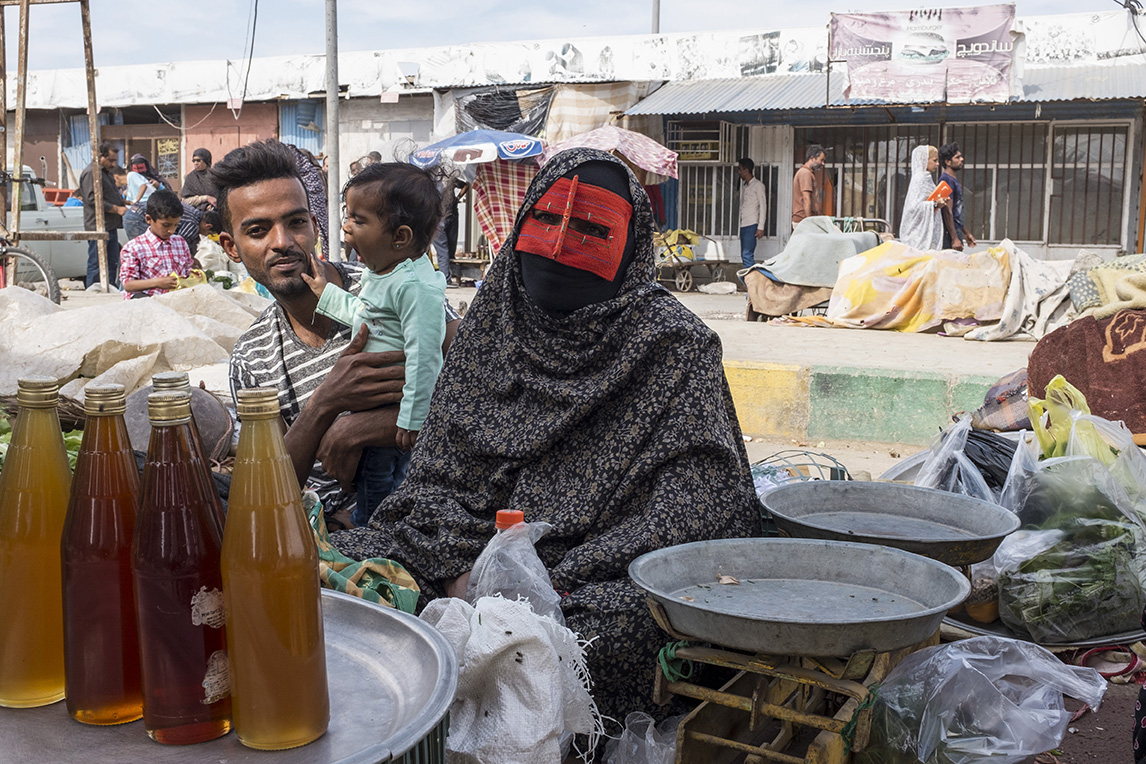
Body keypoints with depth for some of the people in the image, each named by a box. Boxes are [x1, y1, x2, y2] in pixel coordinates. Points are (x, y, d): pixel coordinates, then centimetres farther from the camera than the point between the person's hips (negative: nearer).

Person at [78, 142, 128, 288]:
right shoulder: (90, 173, -12)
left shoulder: (105, 172, 21)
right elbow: (93, 199, -20)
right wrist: (117, 209, -18)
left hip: (110, 226, 10)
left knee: (112, 263, 13)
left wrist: (124, 203, 12)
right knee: (96, 264, -6)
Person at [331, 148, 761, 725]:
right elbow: (439, 471, 9)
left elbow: (693, 508, -11)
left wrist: (557, 586, -19)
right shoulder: (491, 324, 11)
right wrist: (461, 569, -11)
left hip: (603, 584, -4)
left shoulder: (674, 345, -3)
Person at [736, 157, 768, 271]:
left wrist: (761, 227, -14)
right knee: (744, 255, 7)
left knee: (747, 254, -16)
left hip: (752, 225, -8)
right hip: (743, 225, 8)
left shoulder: (758, 185, -4)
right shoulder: (743, 185, 18)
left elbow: (763, 206, -7)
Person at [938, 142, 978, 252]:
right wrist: (954, 238, -23)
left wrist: (966, 233, 25)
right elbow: (947, 212, -20)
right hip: (950, 234, -10)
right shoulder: (946, 180, -13)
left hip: (957, 231, 10)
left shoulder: (955, 180, 18)